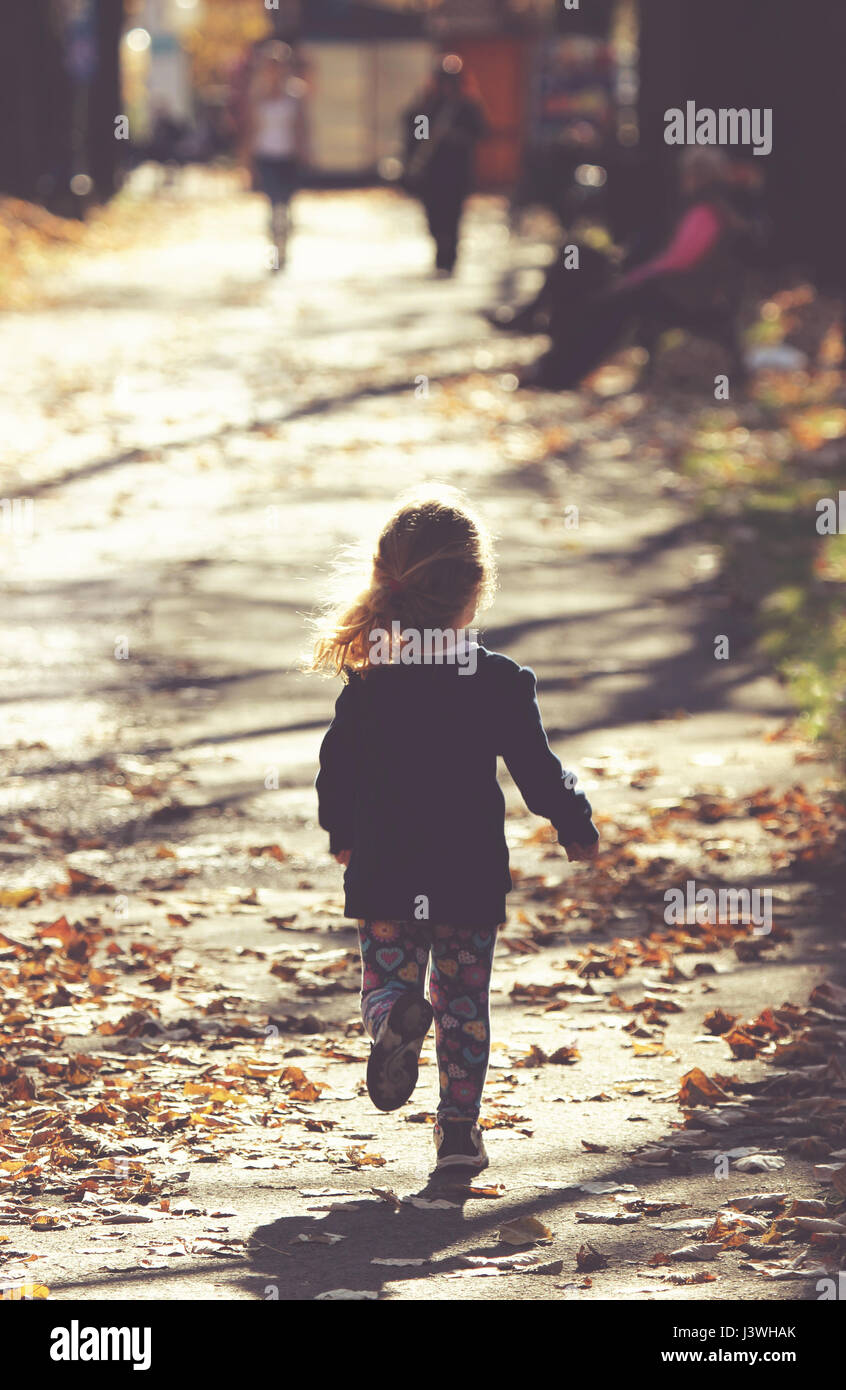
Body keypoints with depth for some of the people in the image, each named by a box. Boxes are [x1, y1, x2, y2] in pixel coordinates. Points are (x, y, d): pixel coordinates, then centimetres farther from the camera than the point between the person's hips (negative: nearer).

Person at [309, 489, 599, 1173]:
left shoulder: (366, 687, -4)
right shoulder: (501, 682, -9)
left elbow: (337, 775, 5)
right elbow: (540, 773, -4)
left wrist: (342, 835, 25)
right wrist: (577, 825, 15)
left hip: (384, 874, 0)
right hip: (471, 874, 0)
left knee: (387, 982, 8)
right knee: (464, 1001, 12)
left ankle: (395, 1021, -28)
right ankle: (459, 1129, 11)